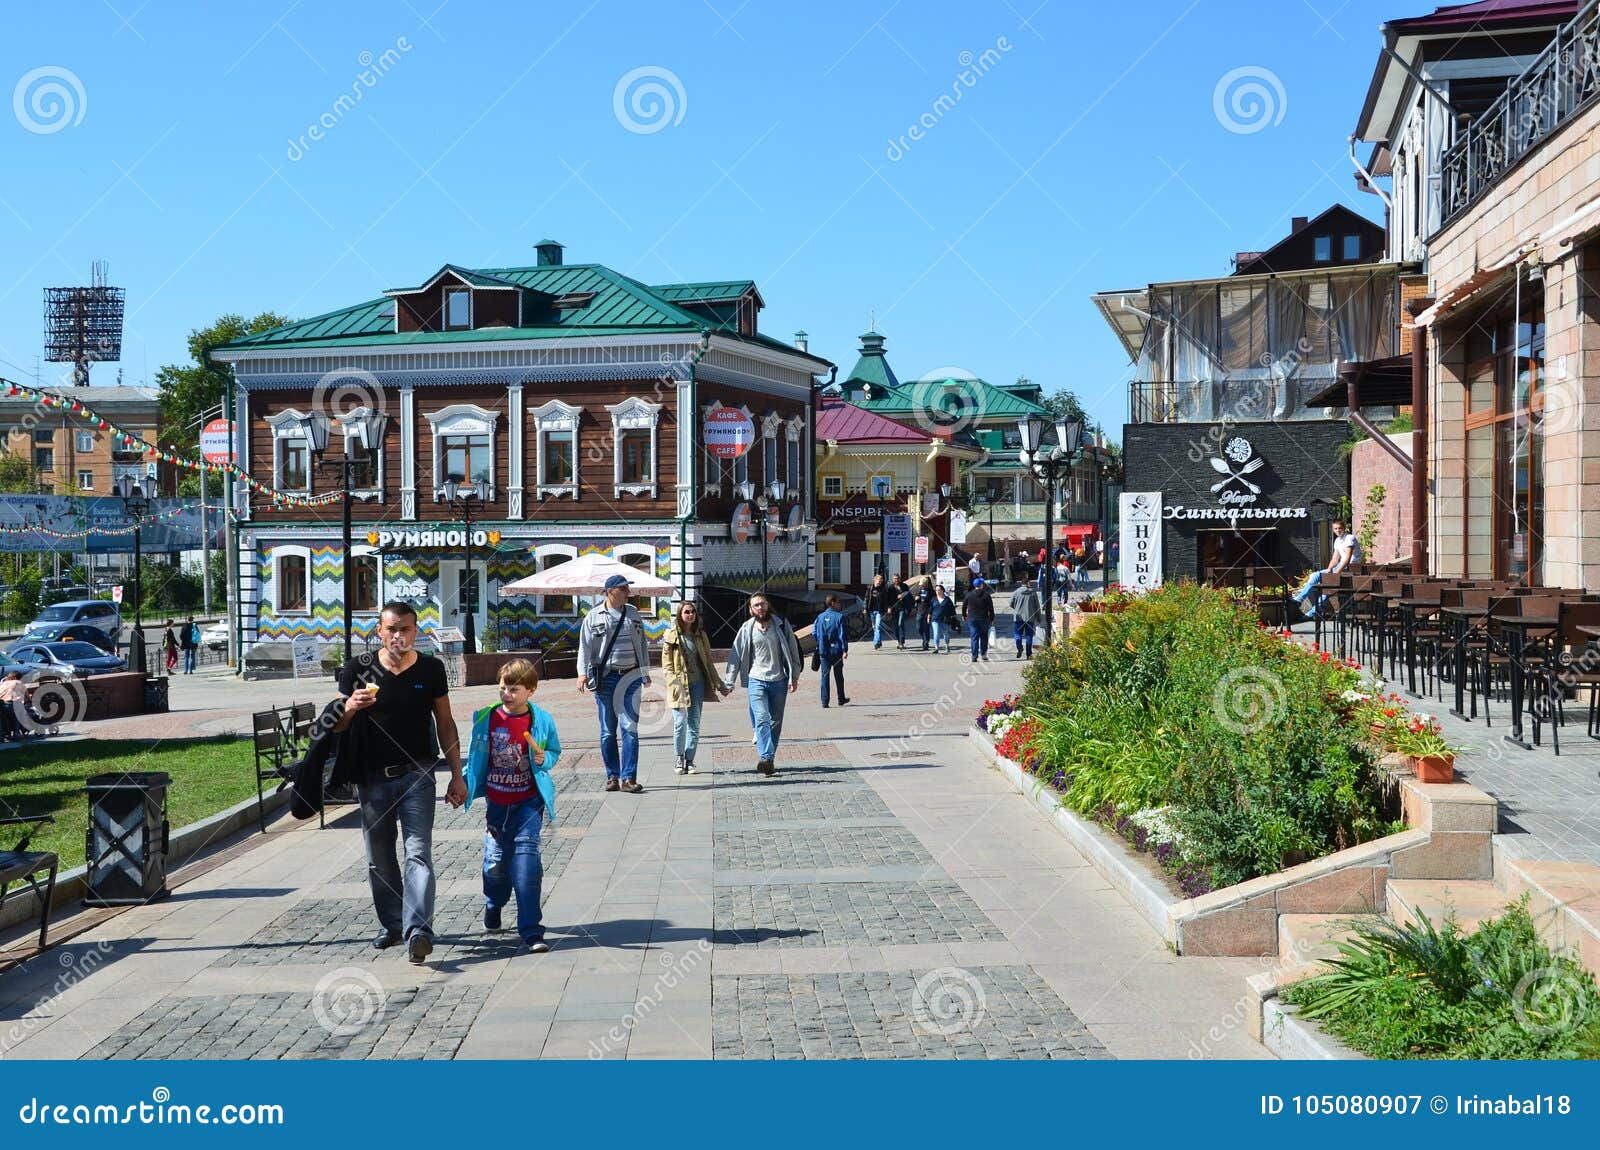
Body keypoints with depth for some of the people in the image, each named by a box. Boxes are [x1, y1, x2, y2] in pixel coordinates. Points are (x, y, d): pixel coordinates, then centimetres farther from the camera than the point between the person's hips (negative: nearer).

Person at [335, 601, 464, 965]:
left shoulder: (431, 669, 2)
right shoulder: (358, 670, 0)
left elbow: (445, 723, 9)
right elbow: (335, 727, 4)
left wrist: (457, 775, 6)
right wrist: (350, 708, -20)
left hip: (416, 775, -1)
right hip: (372, 778, 2)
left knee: (418, 853, -13)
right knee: (379, 859, 10)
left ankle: (418, 931, -21)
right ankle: (392, 925, 26)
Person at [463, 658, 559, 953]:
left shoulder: (541, 721, -6)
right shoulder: (487, 718, -1)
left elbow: (554, 752, 7)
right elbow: (476, 757, 12)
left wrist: (544, 760, -14)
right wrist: (463, 785, 9)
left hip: (529, 801, -3)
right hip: (496, 801, 3)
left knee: (526, 854, -16)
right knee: (496, 860, 10)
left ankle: (531, 931, -15)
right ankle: (493, 905, 45)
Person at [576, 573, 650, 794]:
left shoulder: (633, 613, 12)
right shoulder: (593, 616, 2)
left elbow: (642, 644, 18)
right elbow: (584, 646, -2)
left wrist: (645, 673, 18)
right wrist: (582, 673, -14)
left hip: (630, 677, 2)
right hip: (604, 678, -2)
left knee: (630, 728, -7)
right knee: (607, 731, 5)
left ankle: (628, 778, -8)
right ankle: (612, 776, 15)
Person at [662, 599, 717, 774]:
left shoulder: (700, 635, 11)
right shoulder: (671, 635, 0)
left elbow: (708, 660, 16)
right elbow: (666, 664, -1)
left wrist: (718, 683, 12)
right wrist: (674, 684, -13)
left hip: (697, 683, 3)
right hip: (679, 684, -3)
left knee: (694, 723, 2)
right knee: (680, 723, -4)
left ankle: (690, 760, 9)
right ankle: (680, 759, 10)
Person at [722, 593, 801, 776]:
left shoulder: (781, 625, 4)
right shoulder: (746, 629, 2)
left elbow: (793, 651, 8)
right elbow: (735, 656, 5)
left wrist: (794, 677, 4)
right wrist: (728, 683, 0)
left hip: (779, 681, 2)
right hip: (756, 680, -2)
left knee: (775, 722, 5)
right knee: (762, 720, -15)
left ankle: (768, 760, 13)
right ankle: (766, 758, -23)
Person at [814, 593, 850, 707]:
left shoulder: (820, 617, 2)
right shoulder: (839, 617, -9)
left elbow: (814, 633, 4)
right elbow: (843, 635, -12)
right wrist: (845, 650, -10)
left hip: (823, 651, 2)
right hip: (836, 650, -2)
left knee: (824, 676, 6)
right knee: (838, 676, 13)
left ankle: (824, 701, 0)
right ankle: (841, 699, 24)